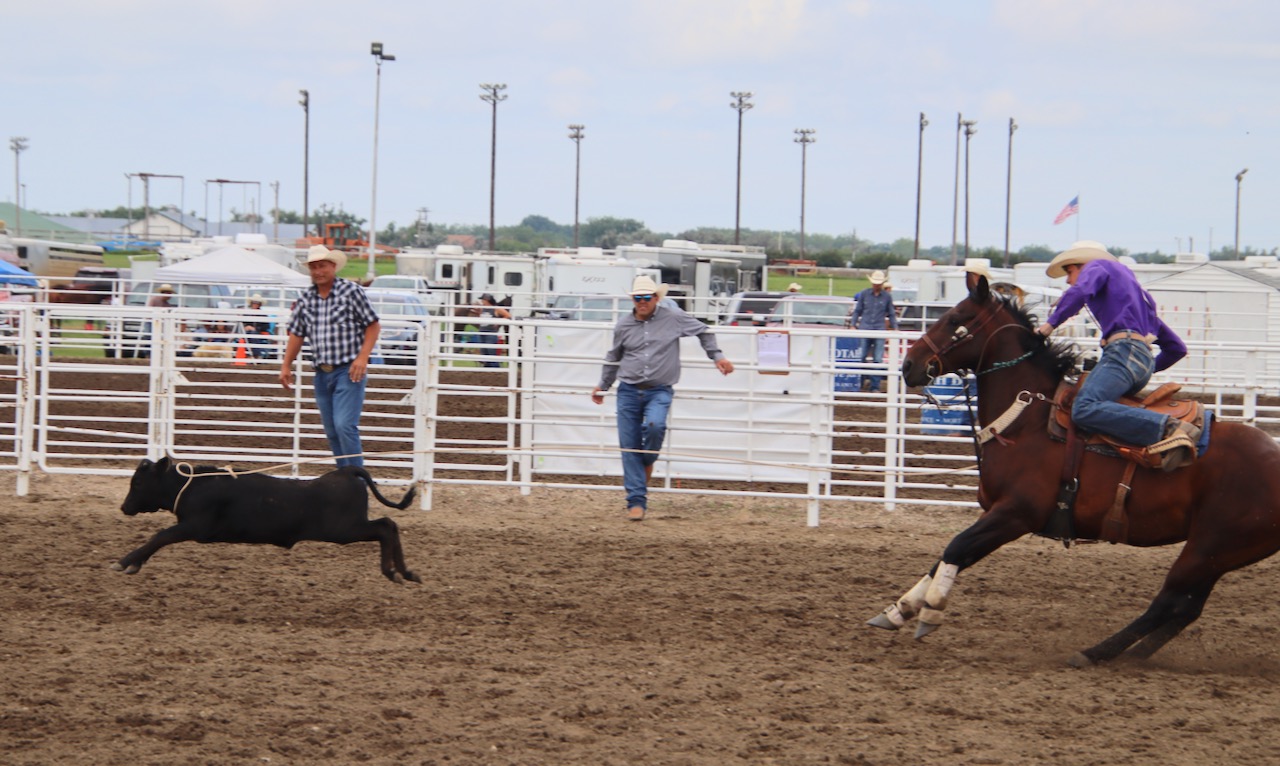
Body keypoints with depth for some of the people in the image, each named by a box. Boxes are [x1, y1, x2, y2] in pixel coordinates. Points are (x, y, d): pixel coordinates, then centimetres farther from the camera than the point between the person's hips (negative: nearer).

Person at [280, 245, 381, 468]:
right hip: (322, 373, 6)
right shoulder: (307, 299, 9)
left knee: (344, 426, -16)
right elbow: (296, 334, 16)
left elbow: (373, 325, -5)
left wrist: (362, 357, -15)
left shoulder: (351, 291, -6)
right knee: (331, 432, 10)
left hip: (348, 371, -6)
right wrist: (286, 366, 10)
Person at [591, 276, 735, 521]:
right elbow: (613, 358, 22)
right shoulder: (623, 326, 6)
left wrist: (717, 356, 12)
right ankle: (636, 501, 2)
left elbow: (703, 332, 16)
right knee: (629, 446, -3)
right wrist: (603, 386, 29)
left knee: (654, 425, -31)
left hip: (659, 391, -2)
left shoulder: (674, 319, -1)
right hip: (629, 391, 2)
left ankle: (648, 462, 1)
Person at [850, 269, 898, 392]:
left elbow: (891, 314, 14)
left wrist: (895, 328, 7)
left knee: (877, 359, -2)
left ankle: (875, 386, 2)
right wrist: (853, 325, 4)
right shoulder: (864, 294, 5)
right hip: (865, 328, 0)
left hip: (879, 330, 0)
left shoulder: (887, 296, 5)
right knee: (860, 357, -2)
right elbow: (857, 311, 11)